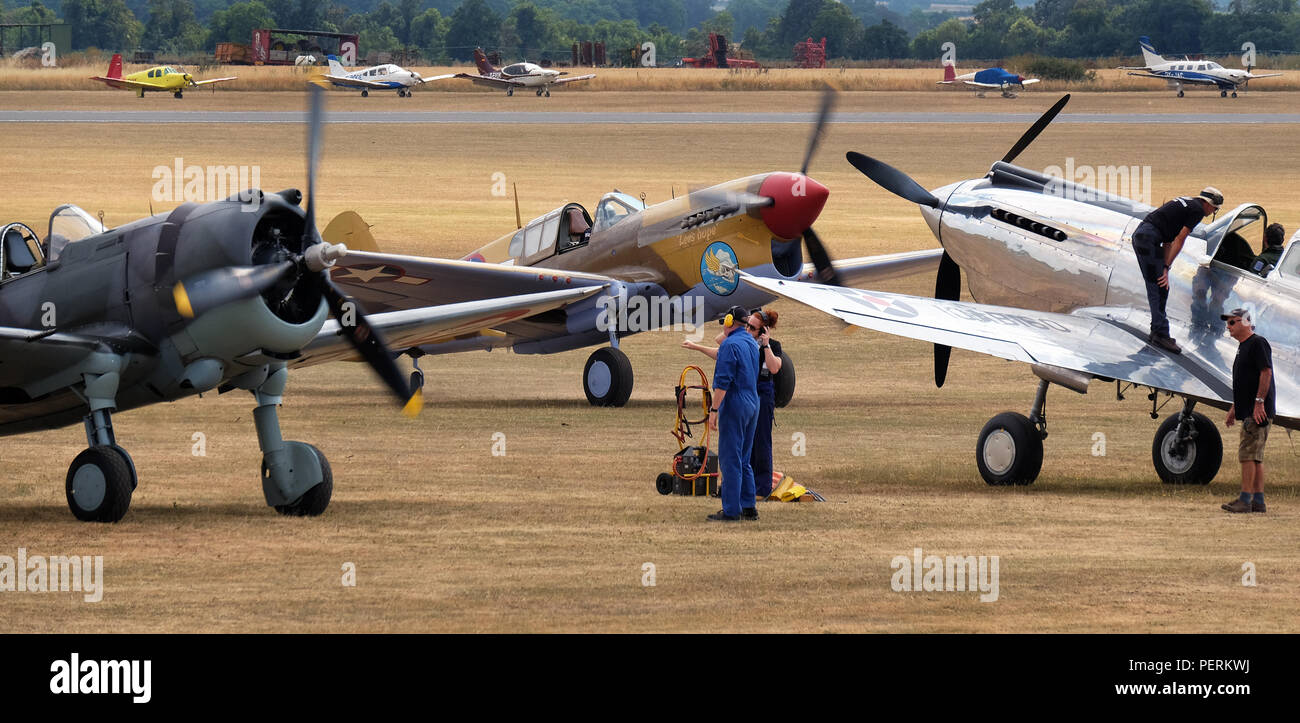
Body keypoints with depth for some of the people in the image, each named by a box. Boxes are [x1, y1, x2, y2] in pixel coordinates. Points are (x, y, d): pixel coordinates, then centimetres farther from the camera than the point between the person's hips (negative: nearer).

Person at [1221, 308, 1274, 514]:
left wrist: (1259, 402, -23)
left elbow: (1266, 373, -18)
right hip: (1248, 411, 10)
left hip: (1259, 411, -10)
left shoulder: (1258, 343, -10)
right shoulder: (1243, 347, 21)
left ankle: (1245, 500, -15)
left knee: (1248, 453, -12)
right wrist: (1234, 407, 26)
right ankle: (1258, 500, 11)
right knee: (1254, 456, 9)